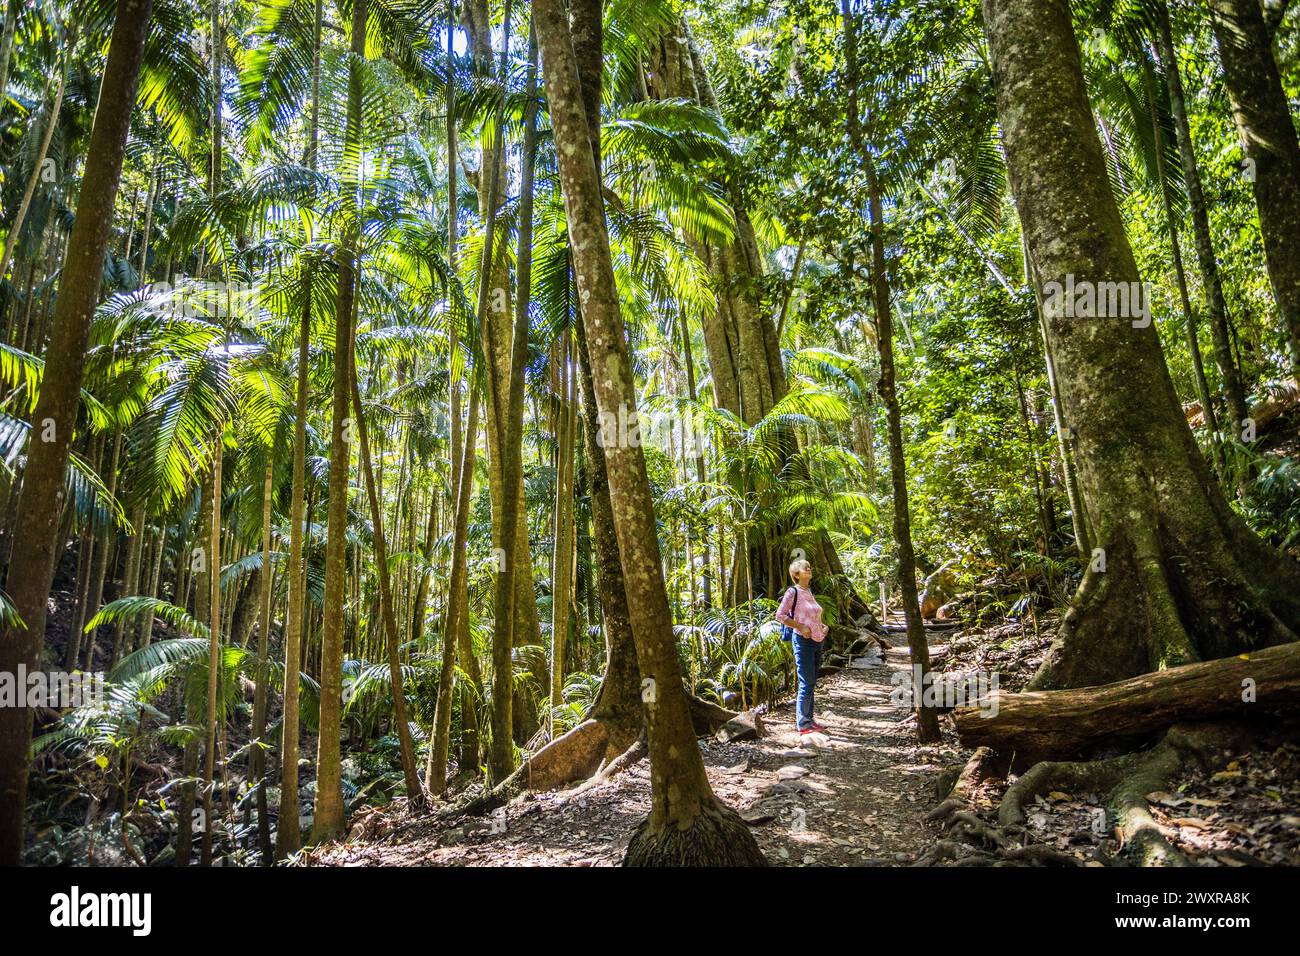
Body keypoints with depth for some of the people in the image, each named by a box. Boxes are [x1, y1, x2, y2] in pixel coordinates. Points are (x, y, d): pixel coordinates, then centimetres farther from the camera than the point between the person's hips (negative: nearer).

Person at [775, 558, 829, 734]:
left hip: (817, 641, 8)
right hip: (803, 641, -8)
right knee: (807, 683, -8)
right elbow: (780, 615, -13)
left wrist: (823, 626, 7)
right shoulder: (793, 592, -9)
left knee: (812, 683, 12)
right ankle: (803, 725, -2)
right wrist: (801, 627, -17)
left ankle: (809, 720, 21)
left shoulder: (809, 592, 14)